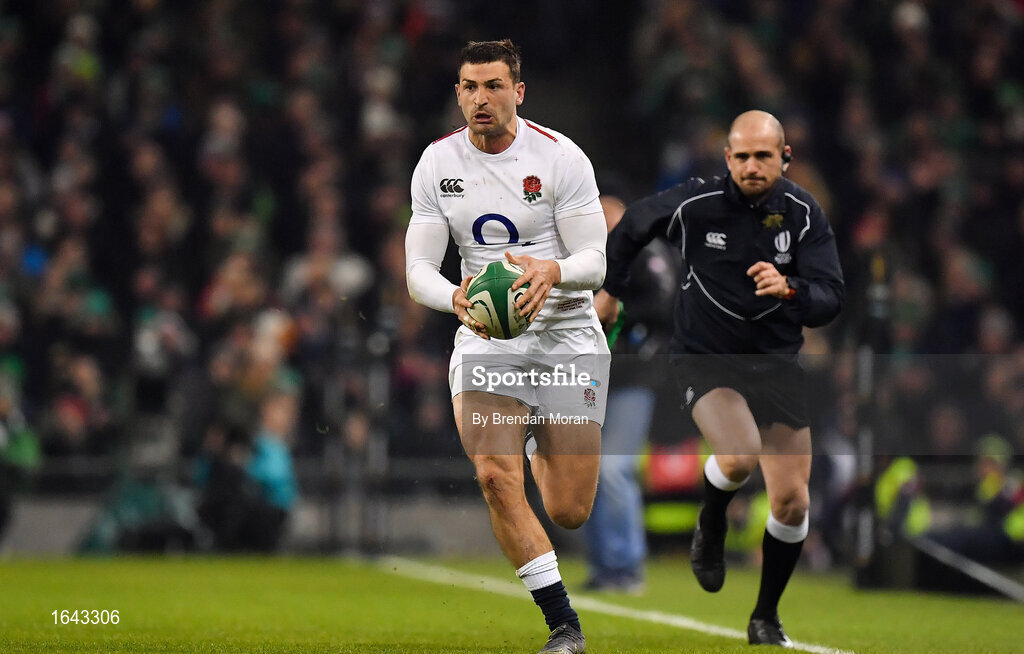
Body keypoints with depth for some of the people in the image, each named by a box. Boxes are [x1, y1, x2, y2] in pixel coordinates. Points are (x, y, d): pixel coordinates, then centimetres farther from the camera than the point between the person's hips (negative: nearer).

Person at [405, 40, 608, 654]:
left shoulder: (561, 157, -8)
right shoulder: (437, 163, 1)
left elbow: (594, 260, -9)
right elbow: (418, 268, -1)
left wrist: (552, 271, -31)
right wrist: (456, 297, -24)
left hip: (567, 334, -1)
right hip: (484, 338, 1)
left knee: (569, 512, -2)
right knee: (494, 475, -23)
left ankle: (548, 455, 38)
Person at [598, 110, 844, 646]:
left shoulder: (804, 214, -9)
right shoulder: (694, 204, -13)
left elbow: (829, 301, -15)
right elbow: (632, 227, 7)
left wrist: (789, 289, -36)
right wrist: (611, 290, 20)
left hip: (776, 362, 3)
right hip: (704, 357, -3)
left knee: (793, 501, -2)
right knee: (740, 456, -31)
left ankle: (766, 619, 20)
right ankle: (710, 527, 4)